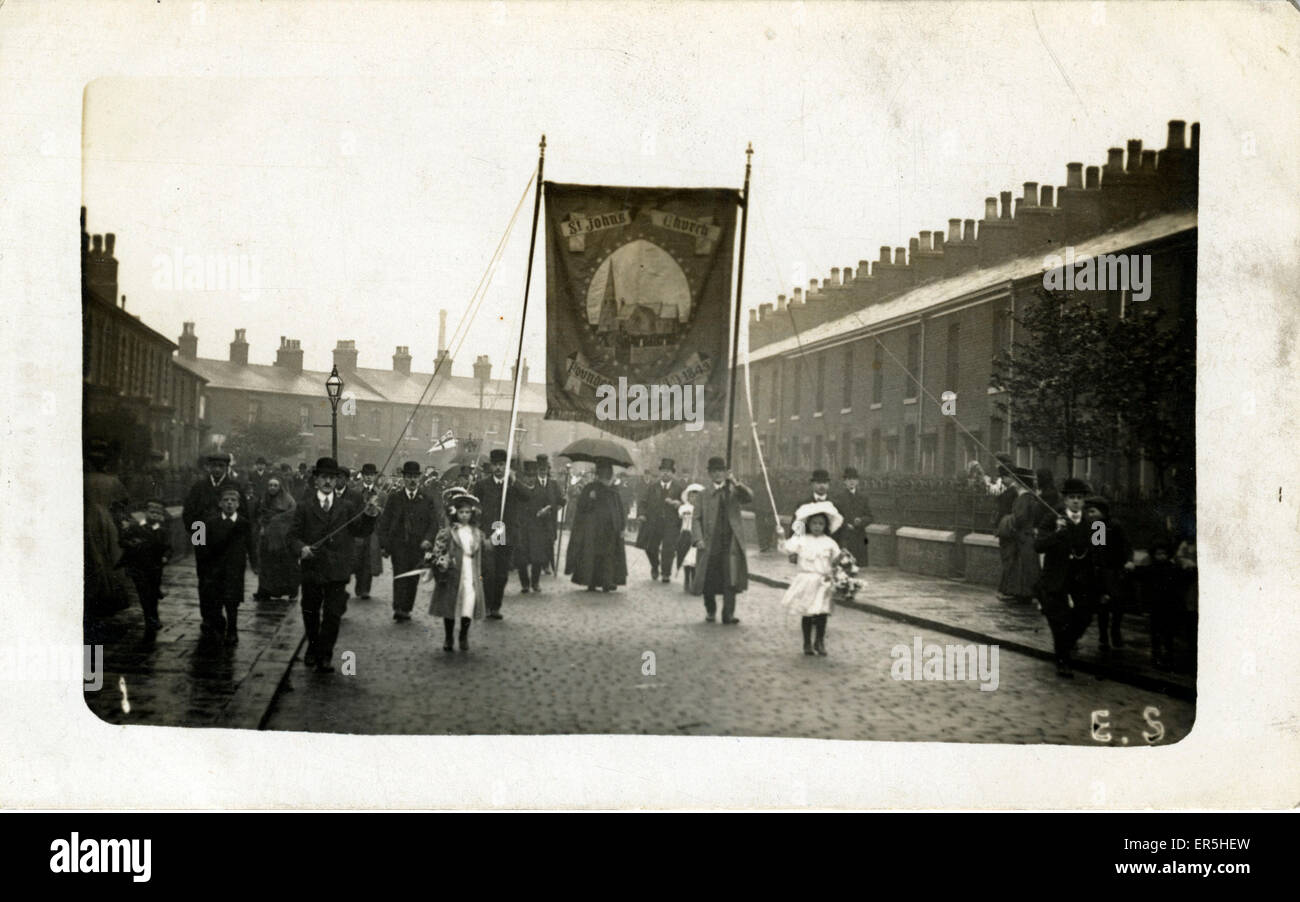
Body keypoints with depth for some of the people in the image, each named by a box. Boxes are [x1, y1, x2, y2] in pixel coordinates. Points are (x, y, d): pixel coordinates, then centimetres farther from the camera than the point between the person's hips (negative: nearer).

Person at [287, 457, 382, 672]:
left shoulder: (345, 509, 11)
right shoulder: (304, 509, 6)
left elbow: (360, 531, 6)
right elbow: (293, 535, 1)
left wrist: (369, 516, -13)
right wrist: (301, 548, -20)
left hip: (337, 572, 0)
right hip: (312, 569, 0)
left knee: (333, 615, -3)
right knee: (311, 613, 13)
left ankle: (324, 657, 5)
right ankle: (313, 648, 34)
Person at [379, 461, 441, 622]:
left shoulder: (427, 500, 9)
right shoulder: (394, 498, 8)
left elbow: (434, 522, 4)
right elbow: (384, 523, 8)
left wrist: (428, 539, -13)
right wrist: (384, 544, 0)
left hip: (418, 546, 1)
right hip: (398, 544, -1)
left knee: (413, 579, 3)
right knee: (400, 575, -14)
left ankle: (406, 610, 13)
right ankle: (398, 609, -19)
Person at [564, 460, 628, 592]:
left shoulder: (615, 492, 13)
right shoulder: (590, 488, 2)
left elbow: (621, 511, 15)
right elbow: (581, 507, -4)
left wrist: (621, 528, 7)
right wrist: (590, 499, -23)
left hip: (611, 530, 3)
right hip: (592, 530, -3)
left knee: (609, 555, -4)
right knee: (591, 555, -6)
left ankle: (607, 582, -5)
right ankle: (590, 583, -1)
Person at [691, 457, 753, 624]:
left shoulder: (734, 490, 8)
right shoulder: (704, 494, 8)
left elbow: (749, 497, -11)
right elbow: (697, 518, 5)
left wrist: (736, 483, -22)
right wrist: (698, 538, -7)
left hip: (730, 541, -1)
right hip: (710, 542, 1)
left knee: (730, 578, -10)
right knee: (708, 579, 8)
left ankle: (728, 614, -6)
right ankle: (710, 610, 29)